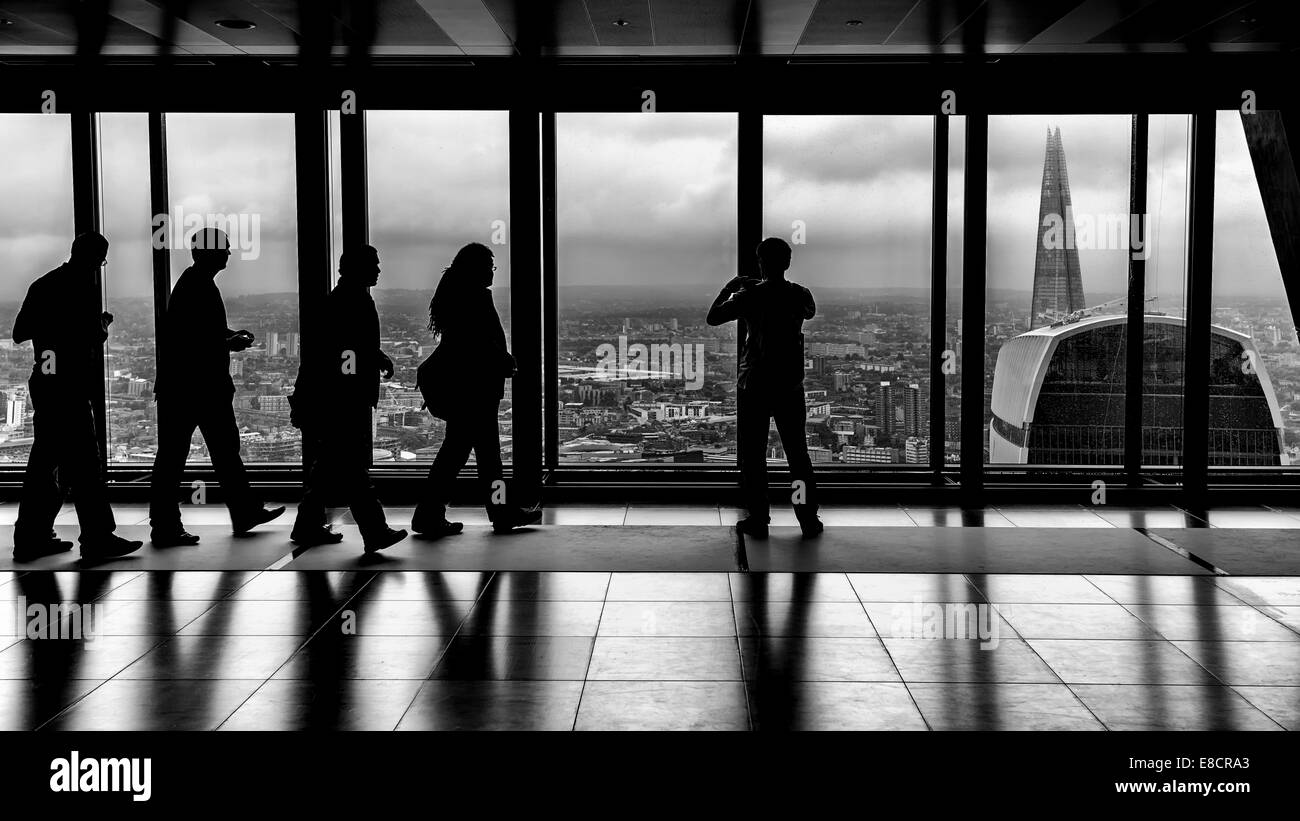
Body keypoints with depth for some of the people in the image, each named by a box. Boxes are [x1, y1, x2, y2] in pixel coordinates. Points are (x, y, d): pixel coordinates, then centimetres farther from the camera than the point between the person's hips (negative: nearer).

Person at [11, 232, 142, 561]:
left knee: (46, 460, 13)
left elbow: (19, 333, 14)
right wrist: (103, 323, 4)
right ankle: (97, 539, -1)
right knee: (83, 463, -4)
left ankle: (33, 537, 17)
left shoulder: (42, 285, 12)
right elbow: (94, 337, -16)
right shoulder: (83, 287, -11)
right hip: (70, 386, -8)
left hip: (43, 383, 8)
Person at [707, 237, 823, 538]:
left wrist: (731, 286, 13)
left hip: (753, 385, -3)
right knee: (798, 454, 10)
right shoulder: (800, 294, -1)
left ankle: (758, 520, 7)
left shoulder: (749, 296, -11)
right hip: (790, 386, 3)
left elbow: (713, 317, 0)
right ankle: (809, 519, 11)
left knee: (753, 455, 6)